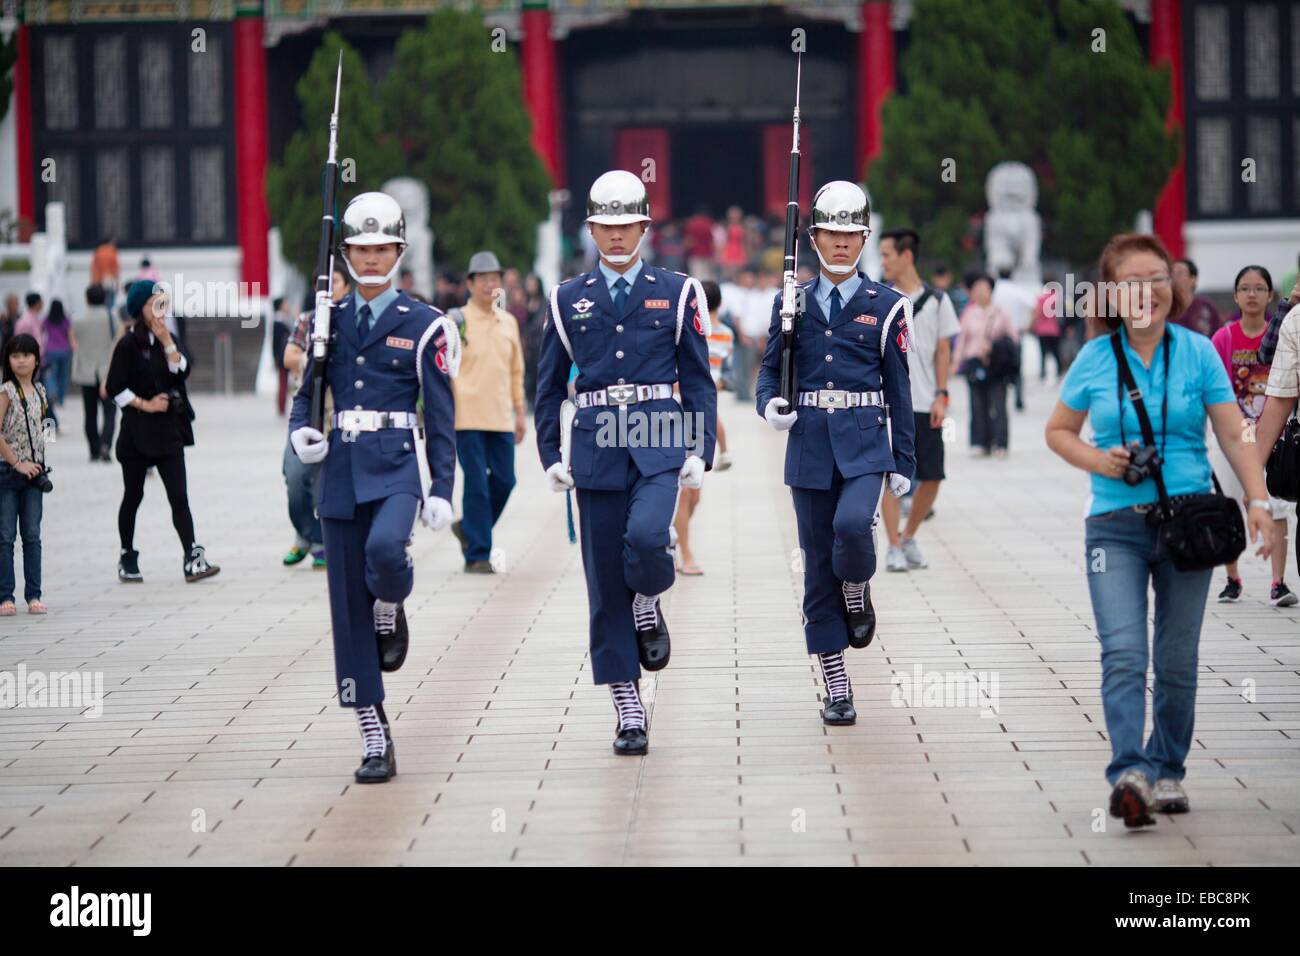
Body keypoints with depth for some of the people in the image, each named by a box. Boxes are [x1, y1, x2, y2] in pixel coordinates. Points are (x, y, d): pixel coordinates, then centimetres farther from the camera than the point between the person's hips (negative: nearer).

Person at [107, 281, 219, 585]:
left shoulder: (167, 340, 10)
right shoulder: (129, 344, -7)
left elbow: (182, 369, -5)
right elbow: (115, 387, -10)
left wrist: (166, 340, -11)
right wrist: (145, 404, -11)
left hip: (169, 430, 4)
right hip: (138, 432, -4)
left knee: (179, 497, -5)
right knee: (133, 496, 7)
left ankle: (193, 560, -13)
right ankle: (127, 558, 20)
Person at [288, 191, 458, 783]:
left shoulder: (424, 326, 1)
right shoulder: (329, 321, 11)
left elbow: (441, 417, 0)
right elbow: (305, 394, 17)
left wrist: (441, 490, -8)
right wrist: (300, 434, -5)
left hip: (398, 465, -4)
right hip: (343, 468, 4)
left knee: (384, 547, -35)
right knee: (349, 612, 1)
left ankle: (392, 611, 3)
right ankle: (376, 743, 8)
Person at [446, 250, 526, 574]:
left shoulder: (509, 322, 11)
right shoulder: (457, 320, -3)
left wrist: (519, 411, 16)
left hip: (501, 417, 5)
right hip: (468, 417, -5)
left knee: (504, 481, 4)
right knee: (477, 484, -6)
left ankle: (468, 529, 26)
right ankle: (477, 555, 1)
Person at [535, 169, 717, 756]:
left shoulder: (677, 293, 6)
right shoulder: (568, 300, 9)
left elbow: (699, 380, 7)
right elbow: (549, 387, 12)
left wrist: (702, 451, -2)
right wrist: (551, 456, 4)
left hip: (659, 443, -2)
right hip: (596, 447, 2)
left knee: (646, 536, -29)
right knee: (605, 584, 1)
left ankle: (649, 603, 7)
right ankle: (628, 712, 8)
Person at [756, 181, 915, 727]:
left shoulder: (885, 306, 3)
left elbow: (899, 389, 4)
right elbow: (770, 369, 14)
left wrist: (903, 464, 1)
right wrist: (770, 405, -9)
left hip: (865, 445, -2)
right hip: (810, 445, 2)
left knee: (853, 523, -30)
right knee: (818, 567, 3)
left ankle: (858, 590, 5)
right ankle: (836, 689, 10)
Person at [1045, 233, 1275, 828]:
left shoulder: (1197, 353, 2)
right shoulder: (1095, 359, 3)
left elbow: (1234, 436, 0)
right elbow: (1058, 431, 15)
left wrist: (1257, 500, -13)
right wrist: (1096, 461, -4)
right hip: (1116, 526, -1)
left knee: (1177, 661, 6)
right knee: (1123, 654, -15)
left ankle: (1168, 770, 21)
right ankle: (1129, 773, -26)